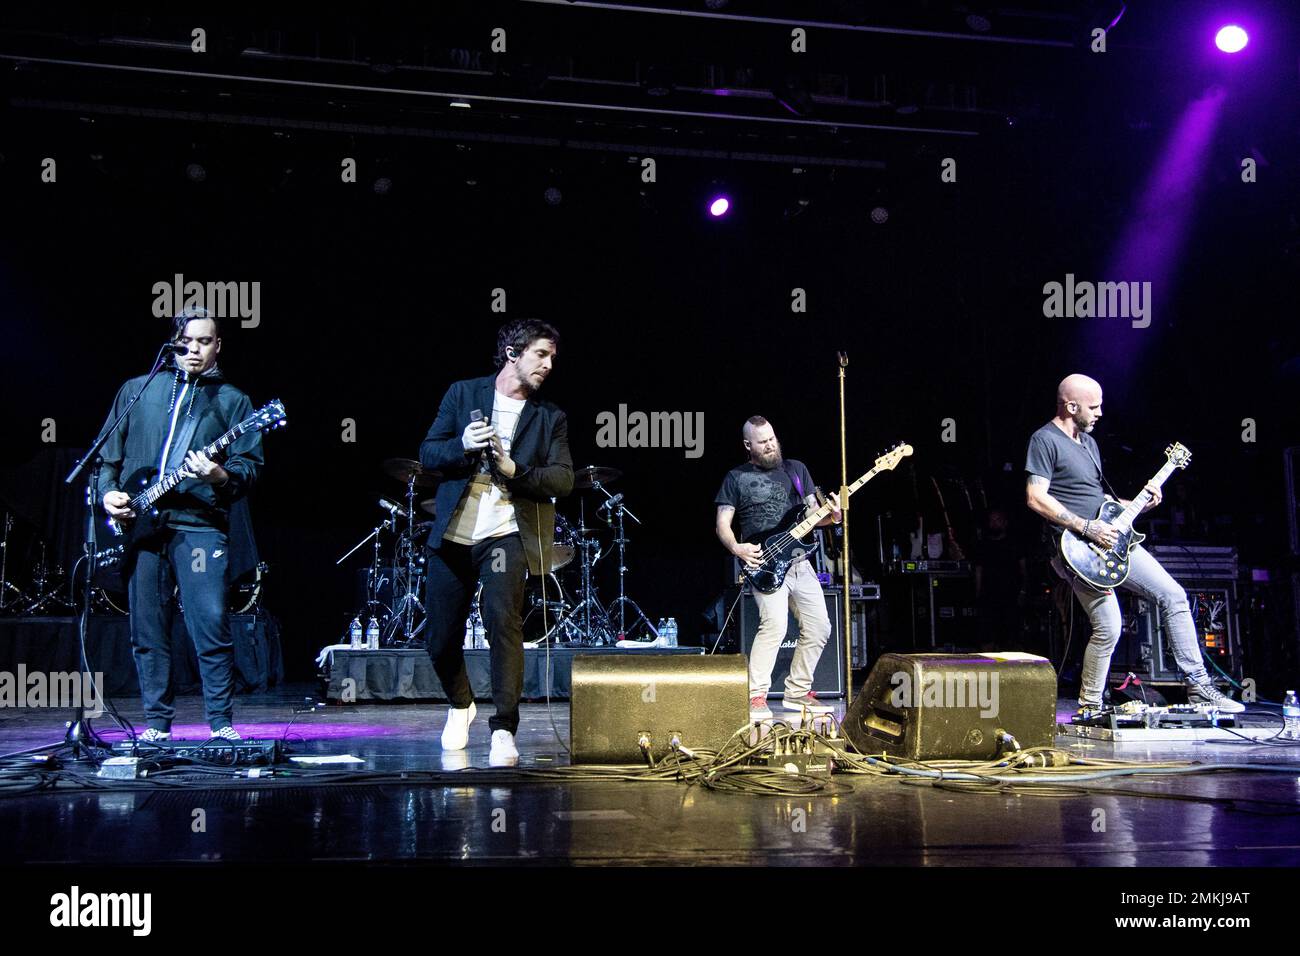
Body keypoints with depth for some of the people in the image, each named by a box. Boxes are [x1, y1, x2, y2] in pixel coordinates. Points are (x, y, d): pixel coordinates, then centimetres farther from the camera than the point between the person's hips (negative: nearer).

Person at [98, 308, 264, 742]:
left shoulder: (232, 401, 11)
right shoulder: (136, 391, 17)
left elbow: (251, 465, 2)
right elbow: (110, 454, 20)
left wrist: (222, 477, -18)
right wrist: (108, 491, 3)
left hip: (200, 524, -3)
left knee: (212, 628, -10)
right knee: (148, 632, 6)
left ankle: (221, 723, -1)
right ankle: (156, 723, 15)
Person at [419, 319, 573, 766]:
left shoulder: (550, 418, 9)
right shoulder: (462, 394, 8)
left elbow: (563, 479, 0)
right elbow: (428, 451, 5)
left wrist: (514, 469, -16)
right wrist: (462, 446, -16)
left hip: (506, 533, -1)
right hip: (453, 533, 1)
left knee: (503, 622, -21)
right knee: (441, 638, 7)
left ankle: (503, 729, -15)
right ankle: (460, 705, 36)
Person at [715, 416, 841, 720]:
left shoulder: (796, 469, 16)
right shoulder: (736, 477, 6)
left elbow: (812, 512, 16)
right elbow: (722, 523, 2)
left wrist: (830, 516, -7)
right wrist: (737, 548, -16)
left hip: (799, 561, 5)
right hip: (764, 565, -5)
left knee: (819, 626, 1)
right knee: (775, 623, -24)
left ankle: (797, 692, 17)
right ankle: (756, 696, -15)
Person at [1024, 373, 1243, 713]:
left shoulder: (1089, 442, 20)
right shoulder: (1045, 440, -8)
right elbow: (1036, 498, -17)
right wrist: (1087, 527, -19)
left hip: (1112, 540, 9)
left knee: (1173, 595, 2)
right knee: (1109, 627, -15)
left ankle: (1197, 686, 8)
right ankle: (1088, 708, 3)